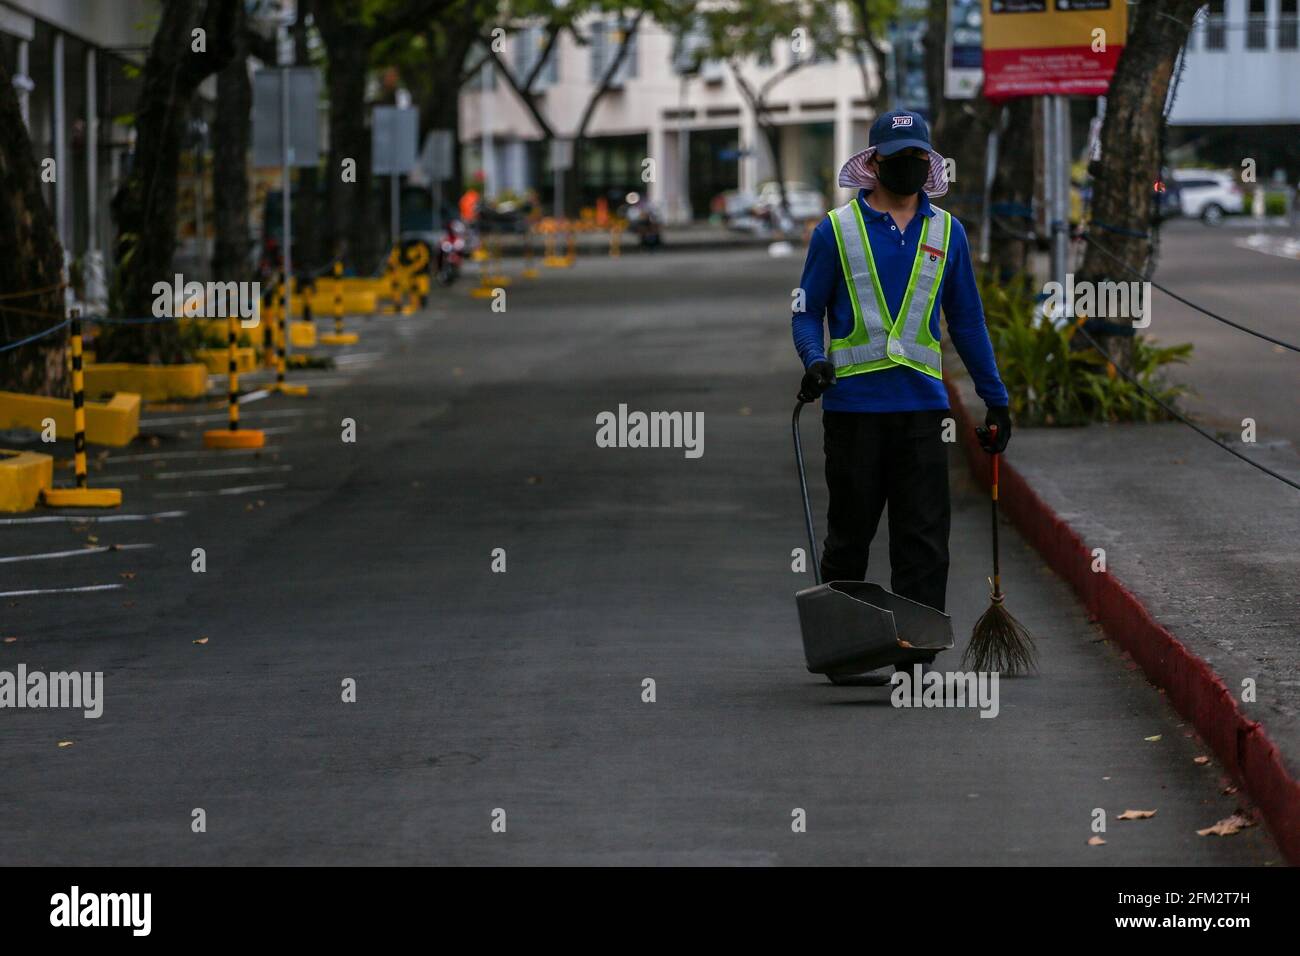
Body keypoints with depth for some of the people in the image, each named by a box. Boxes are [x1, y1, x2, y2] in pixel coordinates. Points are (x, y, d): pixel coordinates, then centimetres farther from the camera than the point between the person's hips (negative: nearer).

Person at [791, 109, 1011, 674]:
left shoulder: (946, 234, 11)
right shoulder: (837, 229, 3)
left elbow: (967, 322, 17)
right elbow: (807, 311, 4)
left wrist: (996, 400, 15)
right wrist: (815, 360, -16)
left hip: (921, 408, 2)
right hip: (853, 404, -2)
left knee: (925, 541, -4)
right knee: (850, 533, 7)